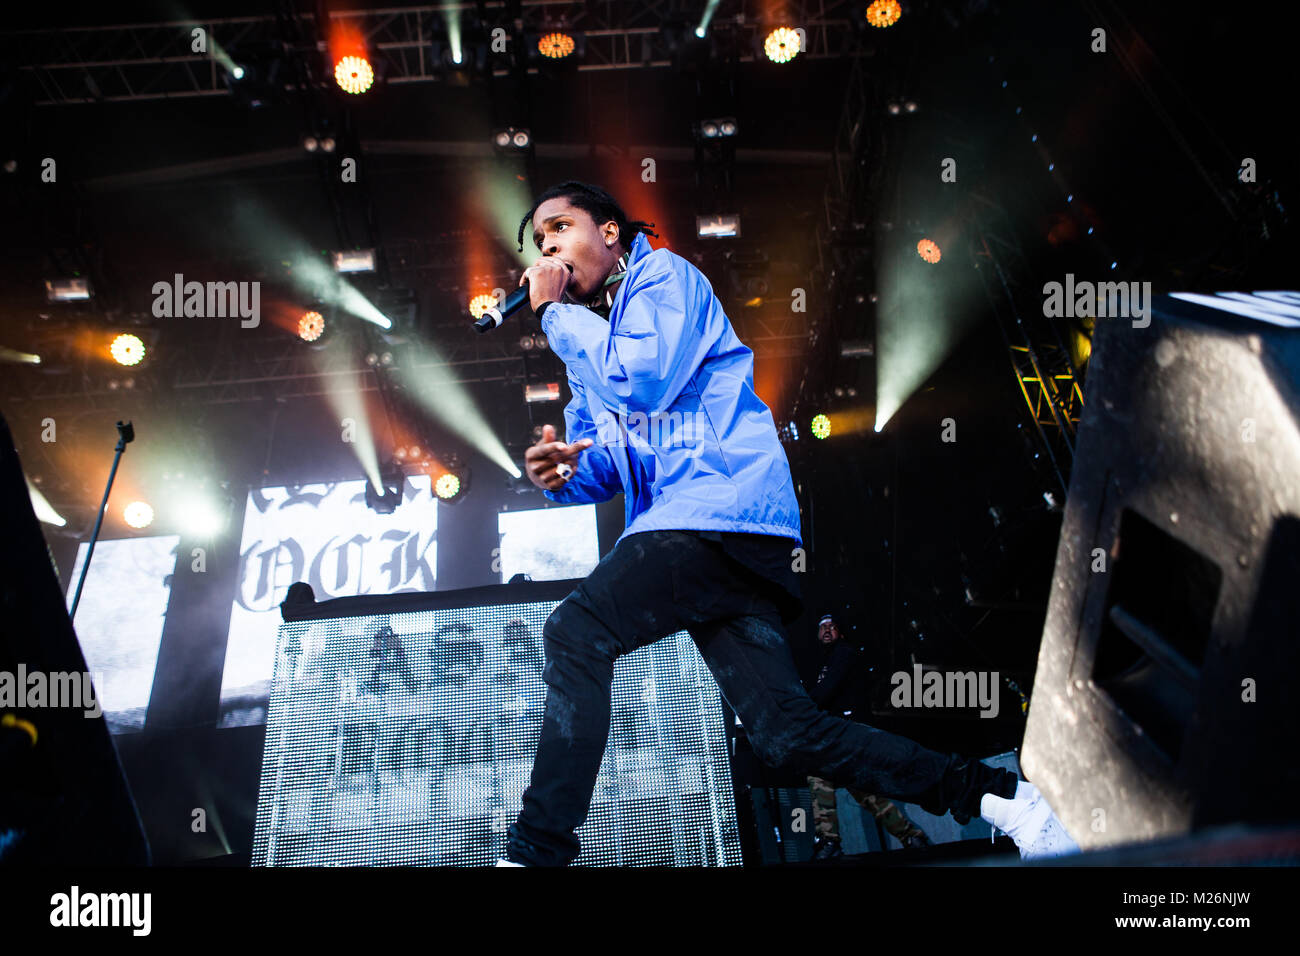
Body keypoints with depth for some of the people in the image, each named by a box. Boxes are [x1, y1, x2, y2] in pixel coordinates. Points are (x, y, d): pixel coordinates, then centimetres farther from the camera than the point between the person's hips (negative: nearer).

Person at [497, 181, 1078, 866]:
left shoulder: (662, 273, 5)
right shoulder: (585, 341, 29)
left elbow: (642, 380, -13)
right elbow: (608, 461, 25)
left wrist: (557, 312, -1)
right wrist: (566, 470, 1)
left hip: (724, 502, -8)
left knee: (576, 632, -20)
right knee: (784, 732, -1)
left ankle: (538, 849, -17)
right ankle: (990, 792, 6)